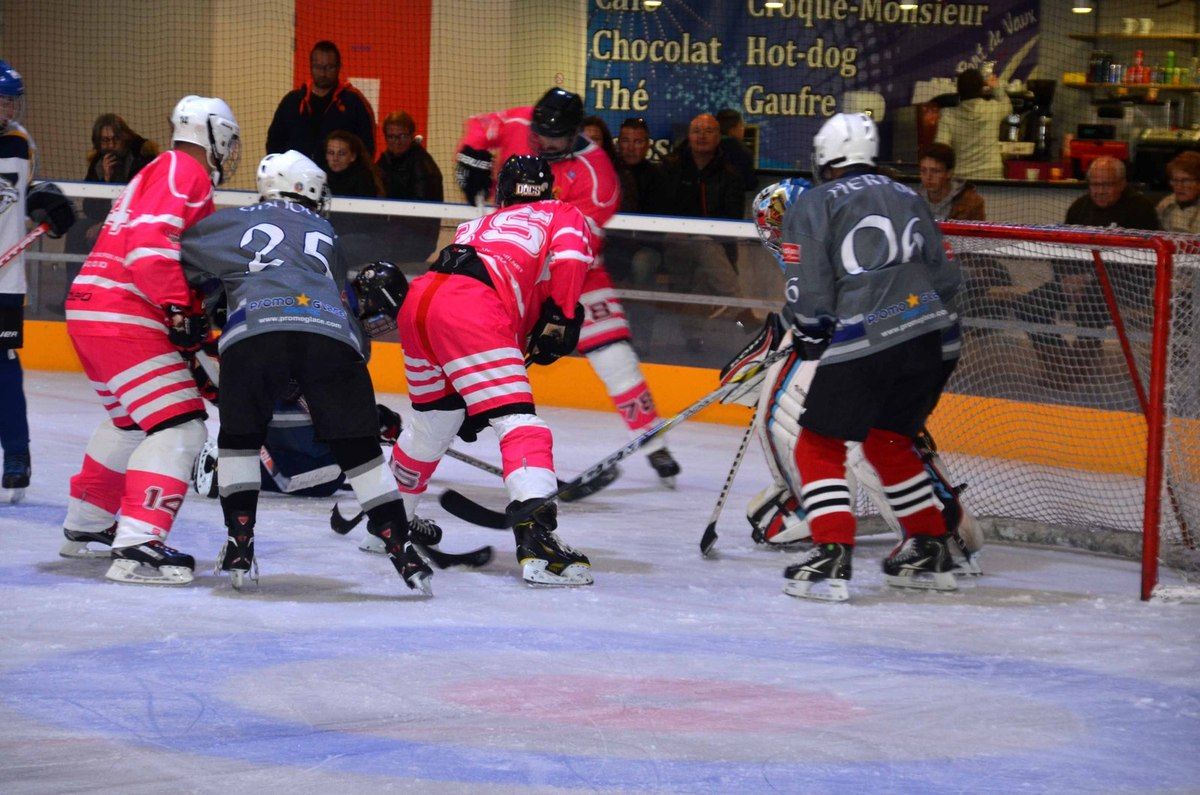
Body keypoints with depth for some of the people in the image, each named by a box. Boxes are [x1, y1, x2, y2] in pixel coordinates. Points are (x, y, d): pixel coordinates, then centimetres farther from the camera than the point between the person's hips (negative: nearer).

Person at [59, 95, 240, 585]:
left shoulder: (161, 172, 24)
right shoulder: (184, 170, -7)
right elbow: (149, 240, -22)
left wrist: (194, 324, 23)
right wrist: (180, 310, -23)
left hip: (88, 309, 11)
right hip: (122, 318, -11)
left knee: (131, 421, 28)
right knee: (180, 424, -15)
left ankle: (84, 529, 39)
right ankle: (137, 547, -25)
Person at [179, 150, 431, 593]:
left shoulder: (235, 223, 29)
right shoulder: (325, 234, 35)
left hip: (253, 332, -1)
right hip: (332, 336, 1)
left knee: (239, 436, 21)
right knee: (358, 447, 13)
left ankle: (239, 547, 12)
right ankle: (402, 550, 7)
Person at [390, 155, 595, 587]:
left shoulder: (478, 225, 40)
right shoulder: (564, 216, 22)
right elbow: (568, 255, -3)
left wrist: (469, 398, 44)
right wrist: (560, 319, 3)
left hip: (418, 298, 7)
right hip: (469, 308, -7)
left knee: (433, 419, 28)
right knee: (517, 419, -12)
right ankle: (536, 537, -30)